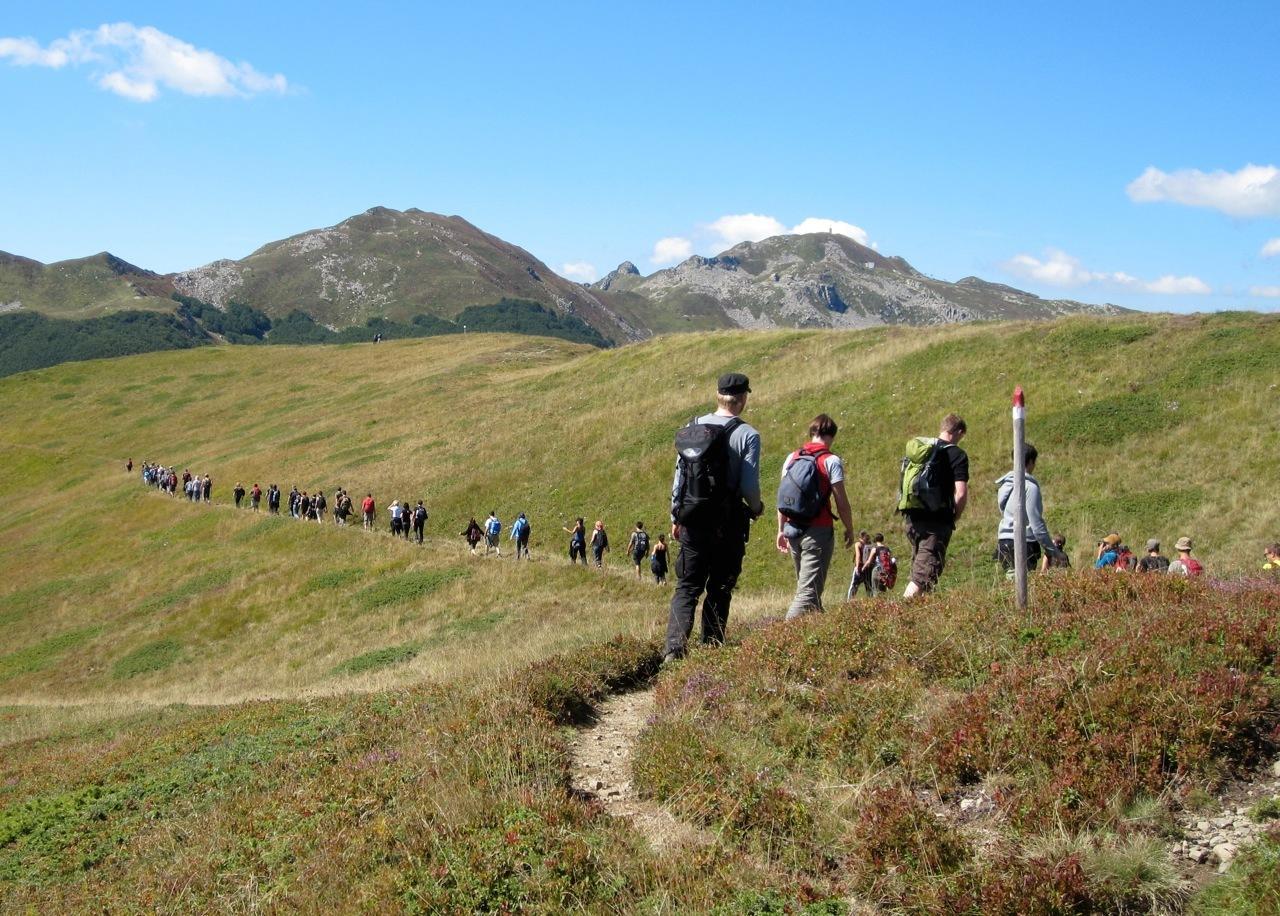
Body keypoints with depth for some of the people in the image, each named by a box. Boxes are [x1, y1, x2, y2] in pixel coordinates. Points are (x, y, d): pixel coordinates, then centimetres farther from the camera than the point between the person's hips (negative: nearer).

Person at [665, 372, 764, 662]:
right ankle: (711, 647, 13)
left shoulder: (692, 428, 3)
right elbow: (749, 485, -12)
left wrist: (675, 516, 15)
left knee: (686, 586, 7)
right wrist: (757, 508, 9)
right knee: (719, 589, 11)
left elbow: (679, 475, 6)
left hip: (692, 520, 3)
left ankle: (675, 646, -9)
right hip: (728, 524, -3)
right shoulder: (747, 434, -9)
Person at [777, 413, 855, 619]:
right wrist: (849, 530, 4)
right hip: (819, 531, -6)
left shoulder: (792, 458, 10)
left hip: (793, 529, 6)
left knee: (805, 584, 20)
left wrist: (781, 529, 18)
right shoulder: (831, 460, -7)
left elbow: (782, 496, 11)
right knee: (809, 590, -8)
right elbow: (841, 502, -9)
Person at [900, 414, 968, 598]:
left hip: (912, 519, 7)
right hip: (937, 522, -7)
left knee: (918, 567, 20)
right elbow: (961, 493, -15)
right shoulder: (957, 455, -6)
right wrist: (954, 518, 0)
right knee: (925, 575, -8)